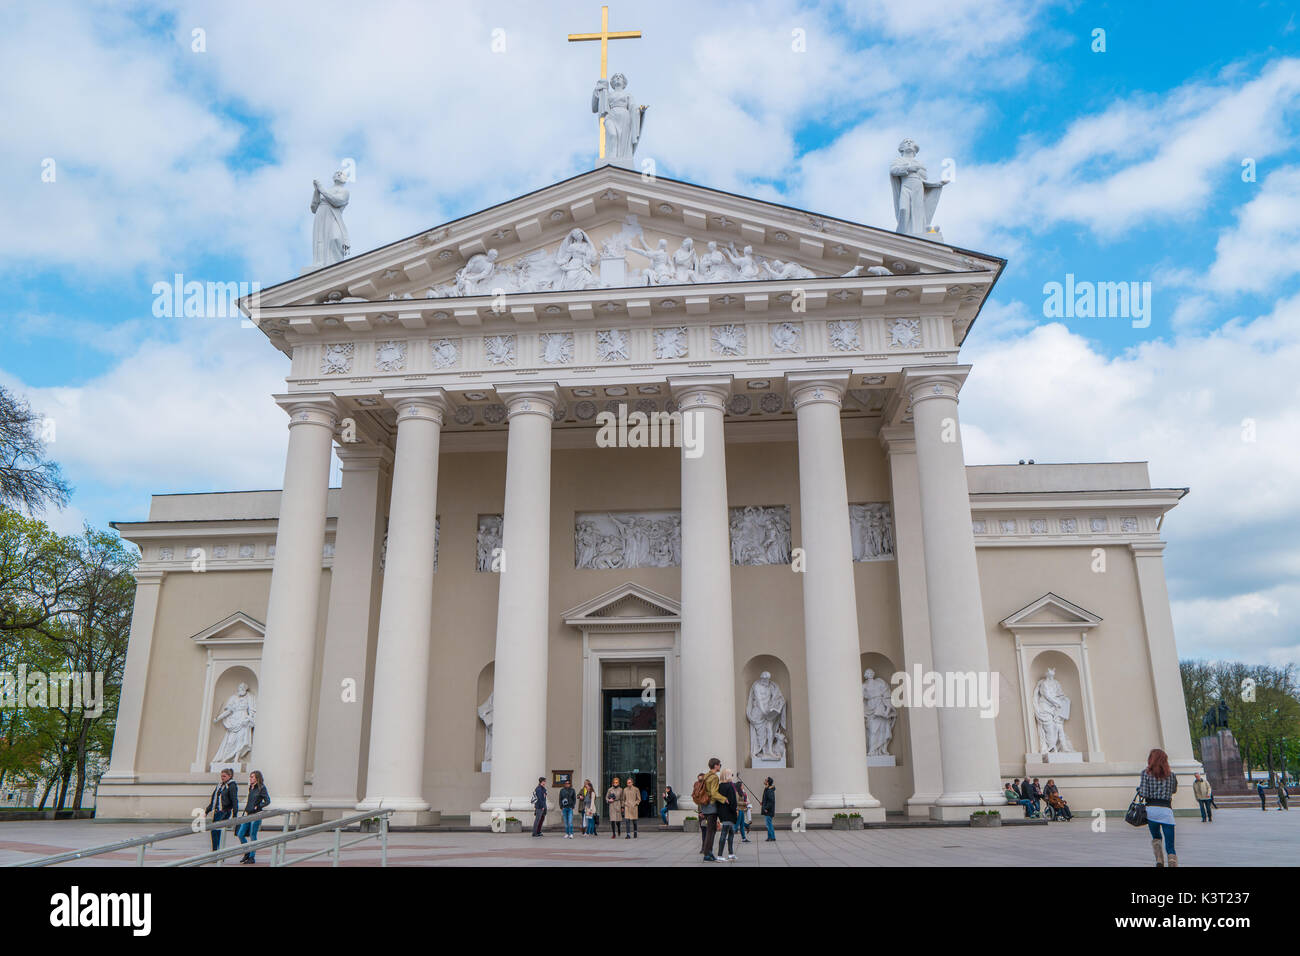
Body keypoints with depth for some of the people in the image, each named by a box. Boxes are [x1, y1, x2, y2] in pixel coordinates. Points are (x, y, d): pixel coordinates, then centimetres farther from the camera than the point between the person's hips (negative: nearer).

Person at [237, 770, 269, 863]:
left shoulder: (261, 788, -7)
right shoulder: (251, 788, 14)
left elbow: (267, 801, -9)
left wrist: (257, 807, -12)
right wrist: (246, 807, 12)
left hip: (256, 815, -8)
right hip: (248, 814, 8)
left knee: (253, 836, -3)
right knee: (240, 834, 6)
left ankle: (252, 857, 6)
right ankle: (247, 853, 23)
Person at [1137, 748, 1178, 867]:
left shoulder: (1146, 773, -1)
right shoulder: (1172, 775, 7)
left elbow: (1143, 794, -7)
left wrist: (1139, 788, 12)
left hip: (1151, 809, 0)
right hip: (1166, 810, 0)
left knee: (1156, 837, 24)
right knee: (1170, 846, 3)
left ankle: (1159, 860, 3)